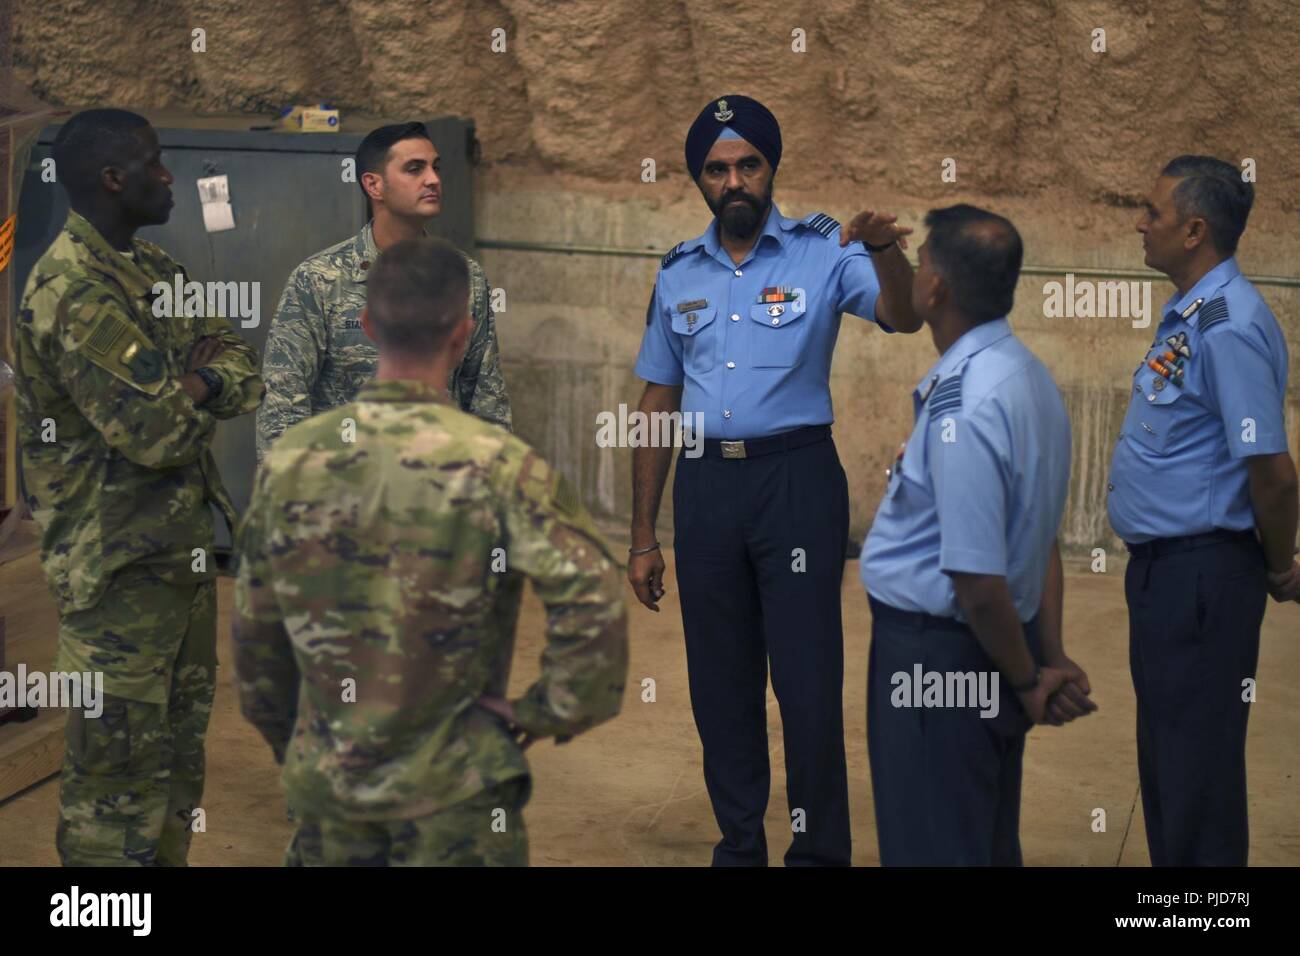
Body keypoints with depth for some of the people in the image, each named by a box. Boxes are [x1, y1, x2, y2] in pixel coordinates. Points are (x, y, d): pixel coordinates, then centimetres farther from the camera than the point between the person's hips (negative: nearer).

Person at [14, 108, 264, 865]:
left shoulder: (157, 272, 11)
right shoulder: (72, 294, -20)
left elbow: (245, 373, 6)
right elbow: (160, 434, -25)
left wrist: (192, 386, -14)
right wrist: (201, 387, -5)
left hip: (184, 548, 9)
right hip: (120, 568, -9)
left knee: (180, 744, 18)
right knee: (119, 762, -1)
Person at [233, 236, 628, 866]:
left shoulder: (287, 461, -3)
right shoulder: (497, 465, -16)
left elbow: (254, 625, 6)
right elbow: (593, 598, -23)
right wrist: (549, 712, -9)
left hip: (325, 788, 4)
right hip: (453, 792, -4)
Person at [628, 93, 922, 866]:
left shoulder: (822, 253, -2)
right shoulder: (679, 273, 10)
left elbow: (903, 317, -19)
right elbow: (658, 404, 13)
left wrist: (886, 249, -42)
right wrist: (643, 536, 11)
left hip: (797, 479, -4)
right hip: (706, 485, 4)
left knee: (809, 683, -3)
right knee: (720, 685, 11)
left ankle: (820, 851, 12)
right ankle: (739, 844, 26)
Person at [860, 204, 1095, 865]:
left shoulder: (963, 411, -27)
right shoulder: (1025, 377, 5)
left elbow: (981, 585, -25)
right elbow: (1042, 541, 8)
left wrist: (1028, 681, -11)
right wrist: (1052, 658, 8)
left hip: (937, 656, -9)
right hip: (995, 657, 9)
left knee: (932, 849, 7)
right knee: (992, 846, 22)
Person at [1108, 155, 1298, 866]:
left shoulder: (1228, 326, -22)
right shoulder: (1187, 313, 10)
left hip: (1202, 571, -10)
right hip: (1162, 566, 10)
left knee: (1197, 762, 0)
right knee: (1162, 752, 19)